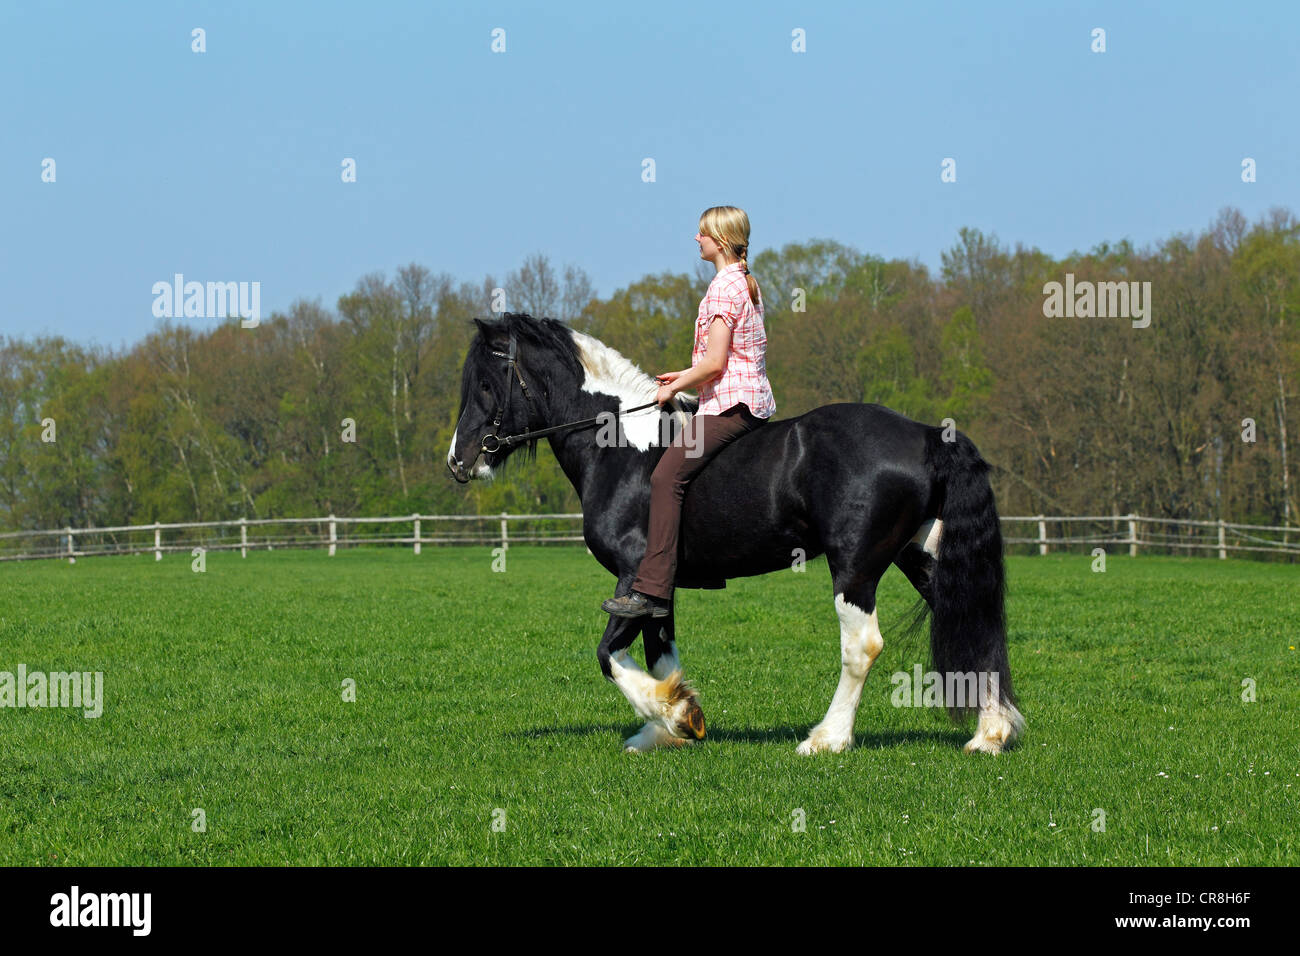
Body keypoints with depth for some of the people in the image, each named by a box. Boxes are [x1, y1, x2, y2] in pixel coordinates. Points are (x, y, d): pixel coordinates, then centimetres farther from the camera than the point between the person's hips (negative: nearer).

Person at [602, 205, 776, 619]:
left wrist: (675, 387, -6)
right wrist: (689, 376, 20)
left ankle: (652, 591, -28)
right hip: (755, 399, 11)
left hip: (728, 402, -11)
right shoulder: (746, 283, 18)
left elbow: (715, 363, -19)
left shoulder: (723, 288, -14)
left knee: (667, 477, -19)